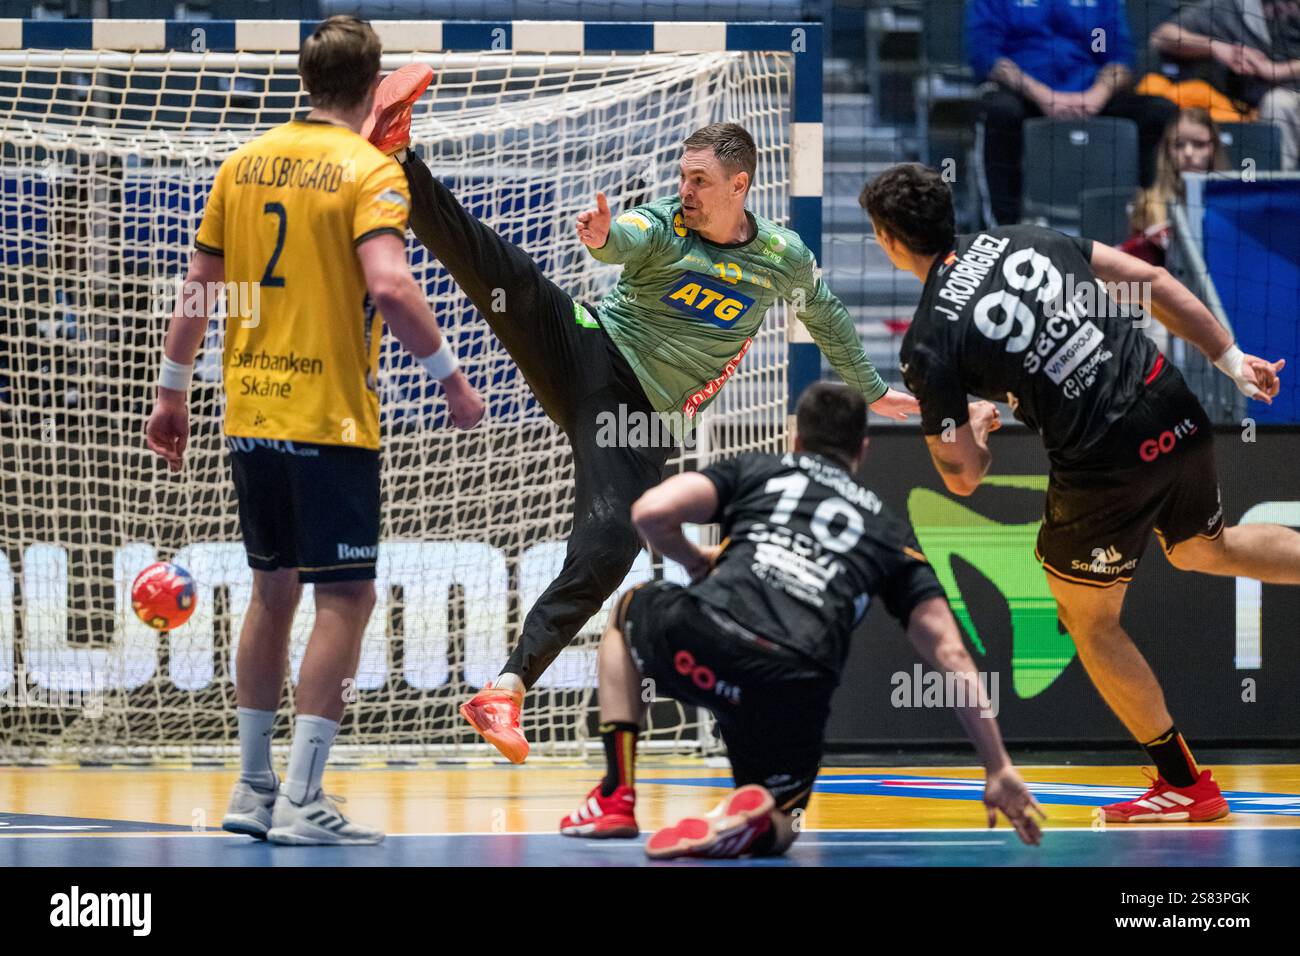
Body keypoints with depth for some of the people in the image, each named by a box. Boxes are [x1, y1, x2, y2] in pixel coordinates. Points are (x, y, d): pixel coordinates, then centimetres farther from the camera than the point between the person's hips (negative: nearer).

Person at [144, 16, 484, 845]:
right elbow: (388, 284, -23)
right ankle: (301, 801, -9)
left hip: (251, 414, 7)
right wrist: (451, 375, -14)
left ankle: (254, 790, 20)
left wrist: (173, 392, 21)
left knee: (274, 590, 17)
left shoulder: (246, 163, 9)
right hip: (331, 419, -6)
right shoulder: (369, 171, -9)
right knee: (344, 599, -3)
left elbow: (198, 288, 12)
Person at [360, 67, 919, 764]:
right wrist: (601, 237, -53)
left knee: (604, 556, -22)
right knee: (509, 277, -29)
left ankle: (506, 691, -21)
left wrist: (871, 392, 38)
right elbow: (625, 238, -27)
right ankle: (395, 153, -40)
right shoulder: (664, 224, -3)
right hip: (585, 350, -1)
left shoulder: (785, 260, 7)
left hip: (642, 420, 1)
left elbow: (828, 318, 27)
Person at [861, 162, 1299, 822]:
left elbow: (964, 476, -5)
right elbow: (1154, 282, 7)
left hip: (1106, 465, -6)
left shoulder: (928, 344, -9)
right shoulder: (1022, 240, 6)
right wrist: (1231, 360, 16)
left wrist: (975, 427, 18)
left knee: (1089, 621, 18)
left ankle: (1184, 786, 24)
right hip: (1176, 415, 6)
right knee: (1205, 549, 33)